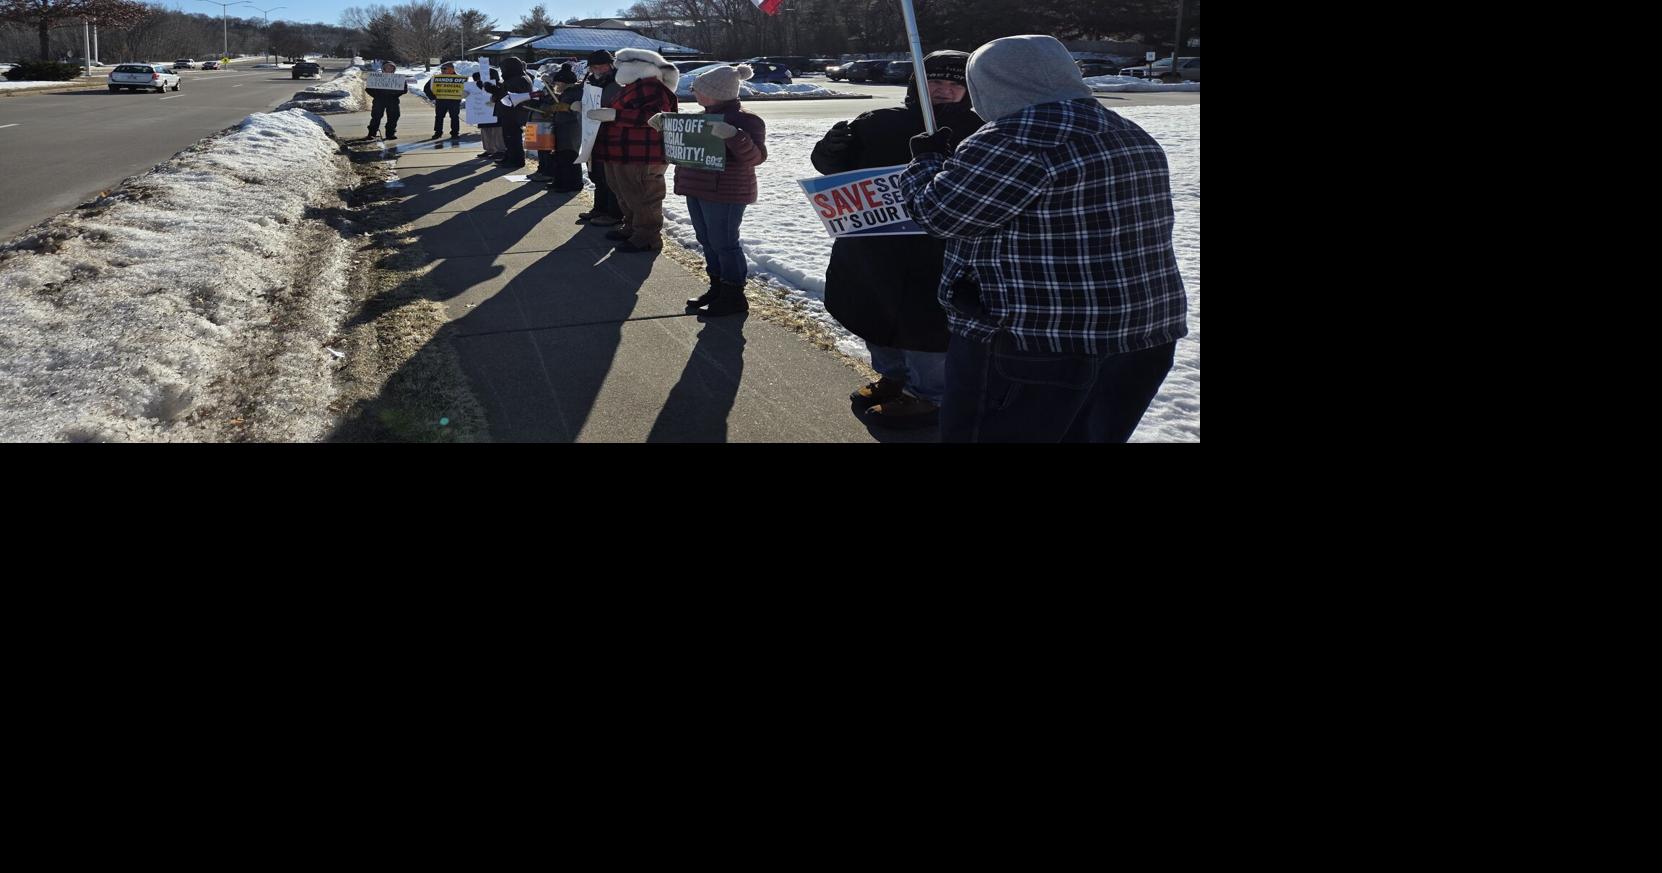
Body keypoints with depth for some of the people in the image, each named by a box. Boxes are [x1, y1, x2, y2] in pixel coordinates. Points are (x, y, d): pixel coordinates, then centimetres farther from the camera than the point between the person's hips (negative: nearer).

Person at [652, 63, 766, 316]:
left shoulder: (746, 120, -13)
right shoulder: (706, 116, 14)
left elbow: (756, 156, -23)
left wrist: (733, 136, -37)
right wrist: (665, 126, 11)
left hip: (725, 194, -9)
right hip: (698, 189, 9)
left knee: (723, 243, -4)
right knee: (707, 241, 14)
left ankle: (734, 296, 4)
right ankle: (717, 288, 25)